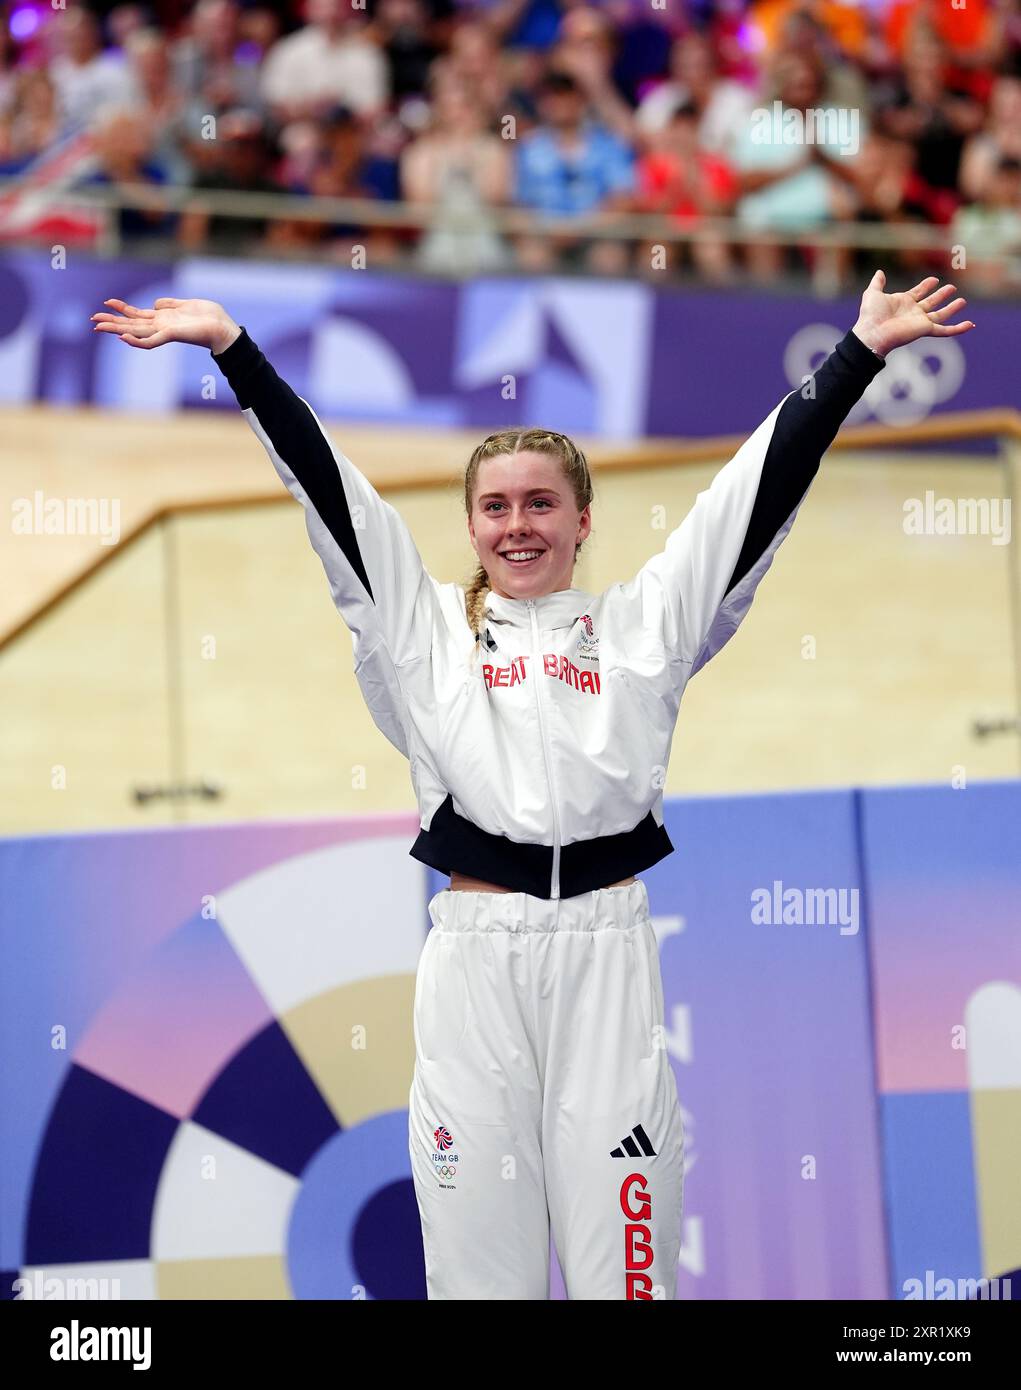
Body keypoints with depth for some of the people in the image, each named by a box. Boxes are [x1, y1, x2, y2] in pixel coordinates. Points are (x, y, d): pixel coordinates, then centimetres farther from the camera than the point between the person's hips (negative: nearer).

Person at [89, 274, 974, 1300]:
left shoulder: (642, 624, 13)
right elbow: (328, 488, 11)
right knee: (480, 1249, 0)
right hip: (474, 954, 1)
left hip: (606, 950, 0)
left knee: (623, 1256, -3)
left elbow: (760, 490, 10)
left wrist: (860, 350, 6)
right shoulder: (429, 632, 14)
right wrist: (232, 349, 7)